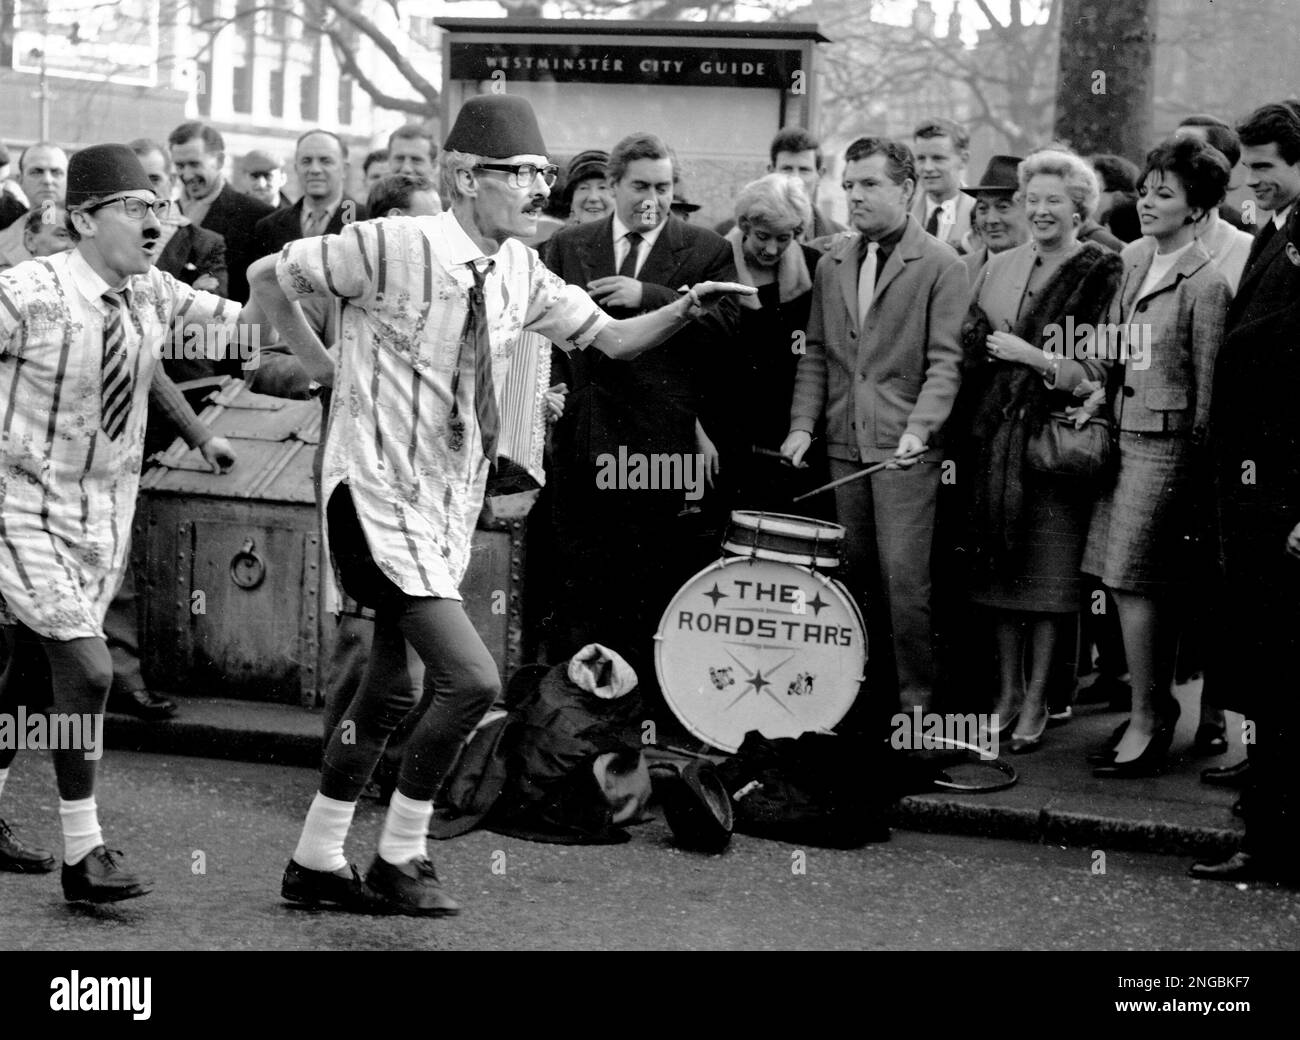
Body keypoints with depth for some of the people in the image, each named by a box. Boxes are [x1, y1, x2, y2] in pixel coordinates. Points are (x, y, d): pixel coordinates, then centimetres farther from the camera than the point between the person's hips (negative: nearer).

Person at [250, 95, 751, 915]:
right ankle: (401, 858, 4)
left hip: (451, 506, 8)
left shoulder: (519, 272, 3)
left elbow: (610, 339, 6)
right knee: (472, 680, -15)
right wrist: (323, 365, -3)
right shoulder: (396, 246, -17)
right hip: (383, 499, -8)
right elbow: (268, 277, -8)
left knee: (388, 690, 15)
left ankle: (318, 863, 28)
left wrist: (683, 311, -11)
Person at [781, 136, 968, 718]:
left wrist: (919, 429, -20)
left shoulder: (941, 266, -4)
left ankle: (916, 697, 0)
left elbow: (945, 360, -9)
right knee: (858, 574, 7)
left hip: (906, 449, -5)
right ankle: (872, 689, 16)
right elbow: (817, 353, 16)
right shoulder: (832, 265, 13)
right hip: (845, 444, 5)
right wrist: (803, 424, 5)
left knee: (903, 576, -9)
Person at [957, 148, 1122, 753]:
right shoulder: (999, 268, 13)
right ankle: (1008, 691, 17)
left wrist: (1031, 355, -13)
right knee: (1001, 567, 8)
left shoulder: (1101, 275, -3)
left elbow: (1102, 368, -9)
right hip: (996, 437, 5)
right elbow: (970, 346, 19)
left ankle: (1036, 700, 7)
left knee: (1048, 573, -1)